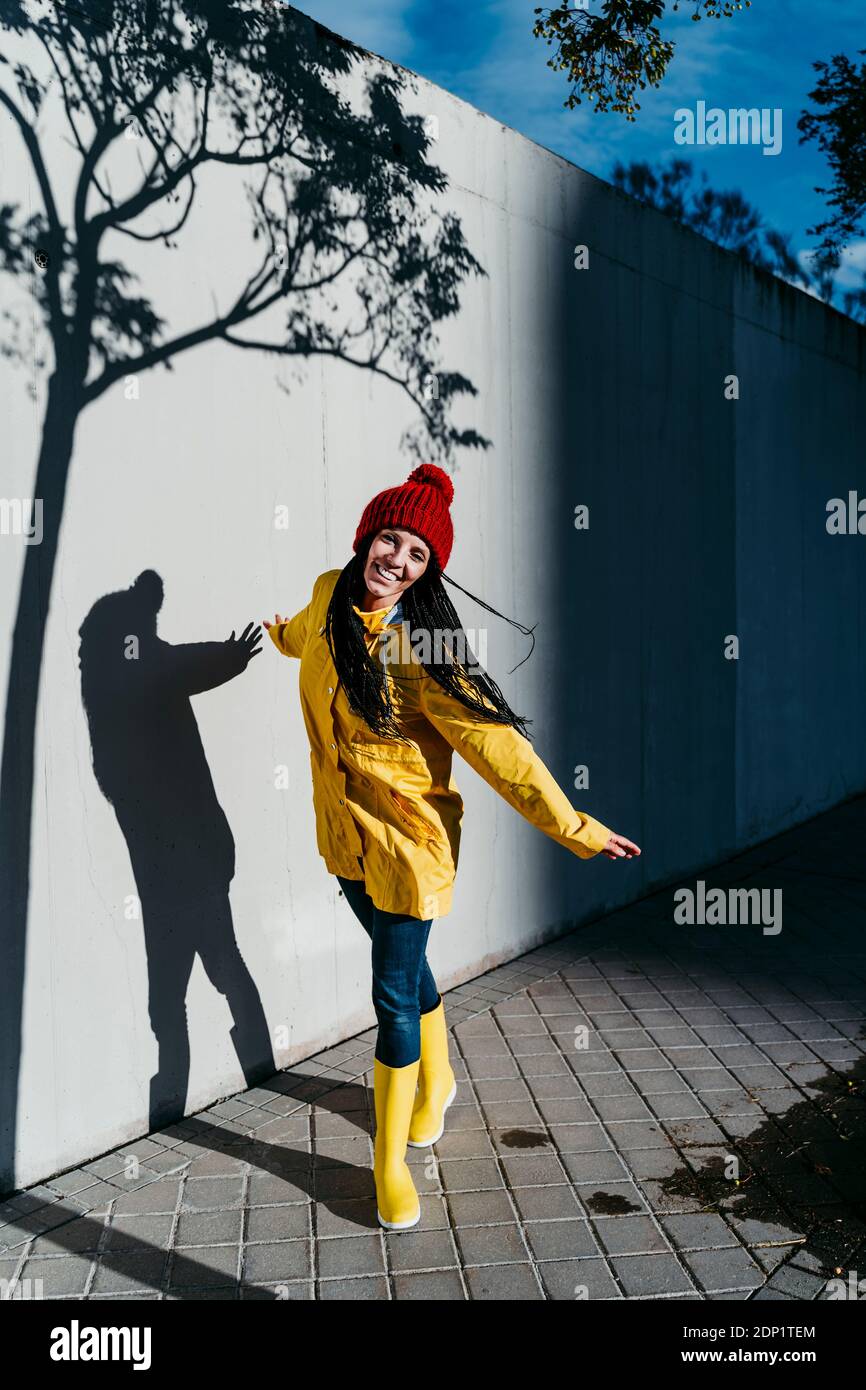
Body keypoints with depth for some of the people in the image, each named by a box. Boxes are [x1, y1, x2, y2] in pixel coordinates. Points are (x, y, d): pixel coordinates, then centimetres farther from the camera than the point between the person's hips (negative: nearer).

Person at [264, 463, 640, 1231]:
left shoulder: (422, 647, -22)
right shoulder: (330, 595, -5)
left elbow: (495, 743, -22)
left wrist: (573, 828, -22)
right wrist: (283, 633, 44)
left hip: (406, 841, -6)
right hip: (344, 832, 6)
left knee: (394, 996, 2)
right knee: (406, 965, 24)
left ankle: (391, 1162, 22)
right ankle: (437, 1081, 51)